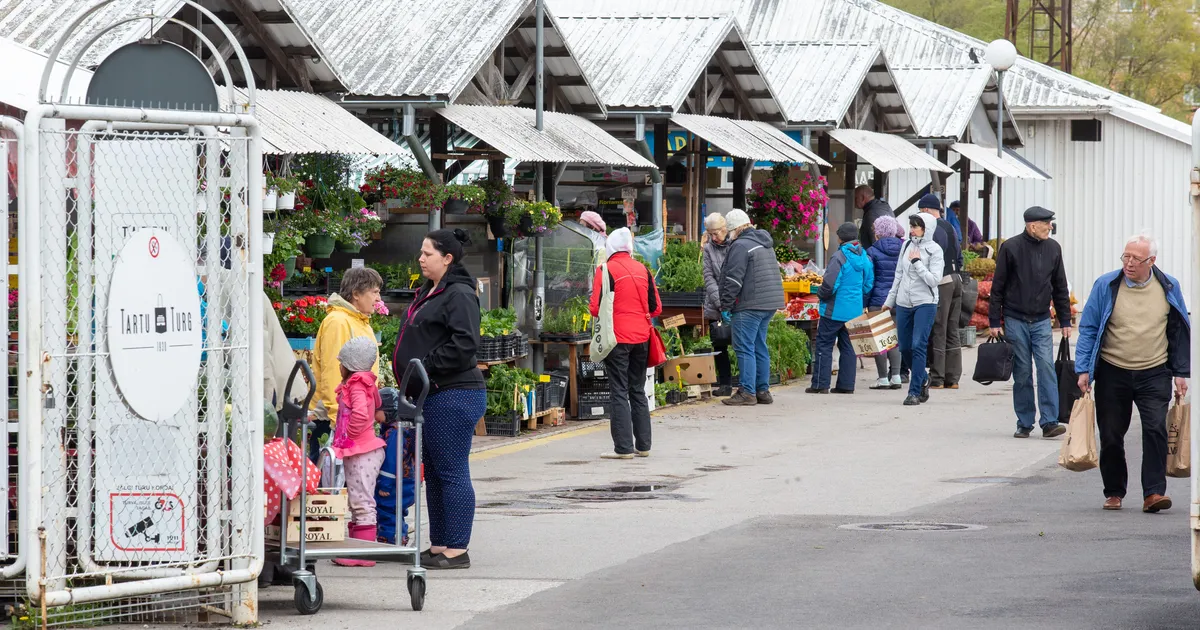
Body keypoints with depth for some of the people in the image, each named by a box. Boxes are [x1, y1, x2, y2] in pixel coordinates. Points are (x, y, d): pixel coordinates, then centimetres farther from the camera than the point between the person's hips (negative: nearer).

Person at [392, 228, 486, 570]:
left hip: (454, 396, -11)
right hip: (432, 396, 11)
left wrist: (425, 368, -17)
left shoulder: (459, 295, -12)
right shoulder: (428, 293, 20)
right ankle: (438, 545, 20)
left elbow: (464, 345, -21)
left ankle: (456, 550, -6)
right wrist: (411, 381, 16)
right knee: (434, 473, 14)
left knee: (451, 472, -8)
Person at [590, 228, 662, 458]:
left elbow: (596, 309, -13)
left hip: (617, 337, -5)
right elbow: (656, 308, 7)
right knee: (638, 391, 14)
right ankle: (643, 445, 16)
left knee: (619, 392, -2)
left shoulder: (606, 270, -9)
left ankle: (623, 448, -6)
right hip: (641, 336, 5)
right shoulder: (643, 270, 6)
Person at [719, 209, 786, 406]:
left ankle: (747, 392, -9)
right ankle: (763, 391, 15)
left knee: (744, 348, -6)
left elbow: (734, 280, -16)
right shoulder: (766, 244, 19)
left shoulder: (740, 246, -11)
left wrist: (725, 306, -11)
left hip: (749, 306, -9)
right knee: (760, 348, 14)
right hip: (770, 304, 9)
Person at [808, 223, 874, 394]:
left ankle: (820, 384, -1)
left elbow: (829, 284, -21)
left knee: (824, 345, 1)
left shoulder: (839, 257, -17)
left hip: (835, 310, -7)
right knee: (848, 346, 13)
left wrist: (821, 294, -1)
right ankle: (846, 384, 13)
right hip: (855, 310, 7)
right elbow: (868, 285, 11)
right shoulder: (865, 258, 6)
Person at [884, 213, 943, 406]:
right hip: (904, 303, 6)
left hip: (925, 304, -6)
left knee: (918, 346, -13)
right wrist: (890, 300, 18)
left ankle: (914, 392, -10)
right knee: (905, 347, 9)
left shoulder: (934, 250, -7)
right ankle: (922, 379, 32)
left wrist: (917, 262, -15)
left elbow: (934, 280, -15)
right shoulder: (907, 245, 8)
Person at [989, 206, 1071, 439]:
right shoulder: (1010, 248, -5)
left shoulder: (1053, 248, 6)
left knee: (1046, 366, -10)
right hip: (1015, 320, -2)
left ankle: (1050, 422, -12)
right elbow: (998, 287, -1)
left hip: (1042, 321, 2)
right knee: (1022, 372, 1)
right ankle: (1024, 423, 11)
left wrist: (1065, 321, 11)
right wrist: (994, 321, -4)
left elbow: (1060, 287, 14)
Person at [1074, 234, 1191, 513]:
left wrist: (1181, 373, 9)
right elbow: (1088, 329, 2)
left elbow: (1179, 332, 12)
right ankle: (1113, 492, 22)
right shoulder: (1106, 286, -2)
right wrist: (1083, 370, -4)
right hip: (1112, 372, 0)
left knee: (1155, 428, -15)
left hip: (1154, 374, 0)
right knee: (1111, 435, 5)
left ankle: (1153, 492, -15)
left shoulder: (1168, 288, 3)